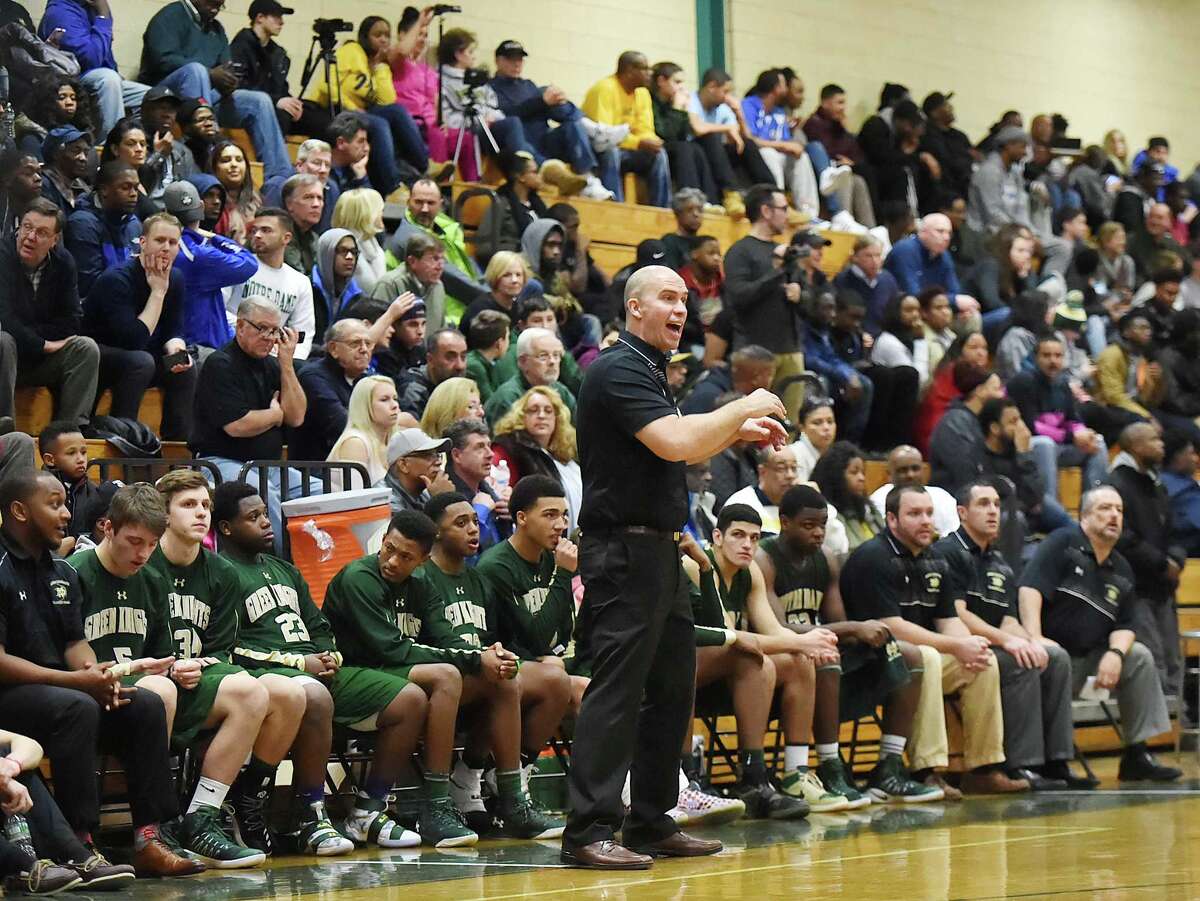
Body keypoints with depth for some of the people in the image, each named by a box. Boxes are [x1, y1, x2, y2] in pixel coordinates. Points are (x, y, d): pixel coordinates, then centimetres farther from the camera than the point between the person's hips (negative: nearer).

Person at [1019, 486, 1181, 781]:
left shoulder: (1121, 571, 16)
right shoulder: (1063, 543, -3)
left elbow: (1124, 625, 12)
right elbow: (1030, 587, -16)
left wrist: (1115, 652, -13)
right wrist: (1035, 638, -29)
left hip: (1088, 661, 6)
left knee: (1140, 656, -11)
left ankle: (1136, 755, -4)